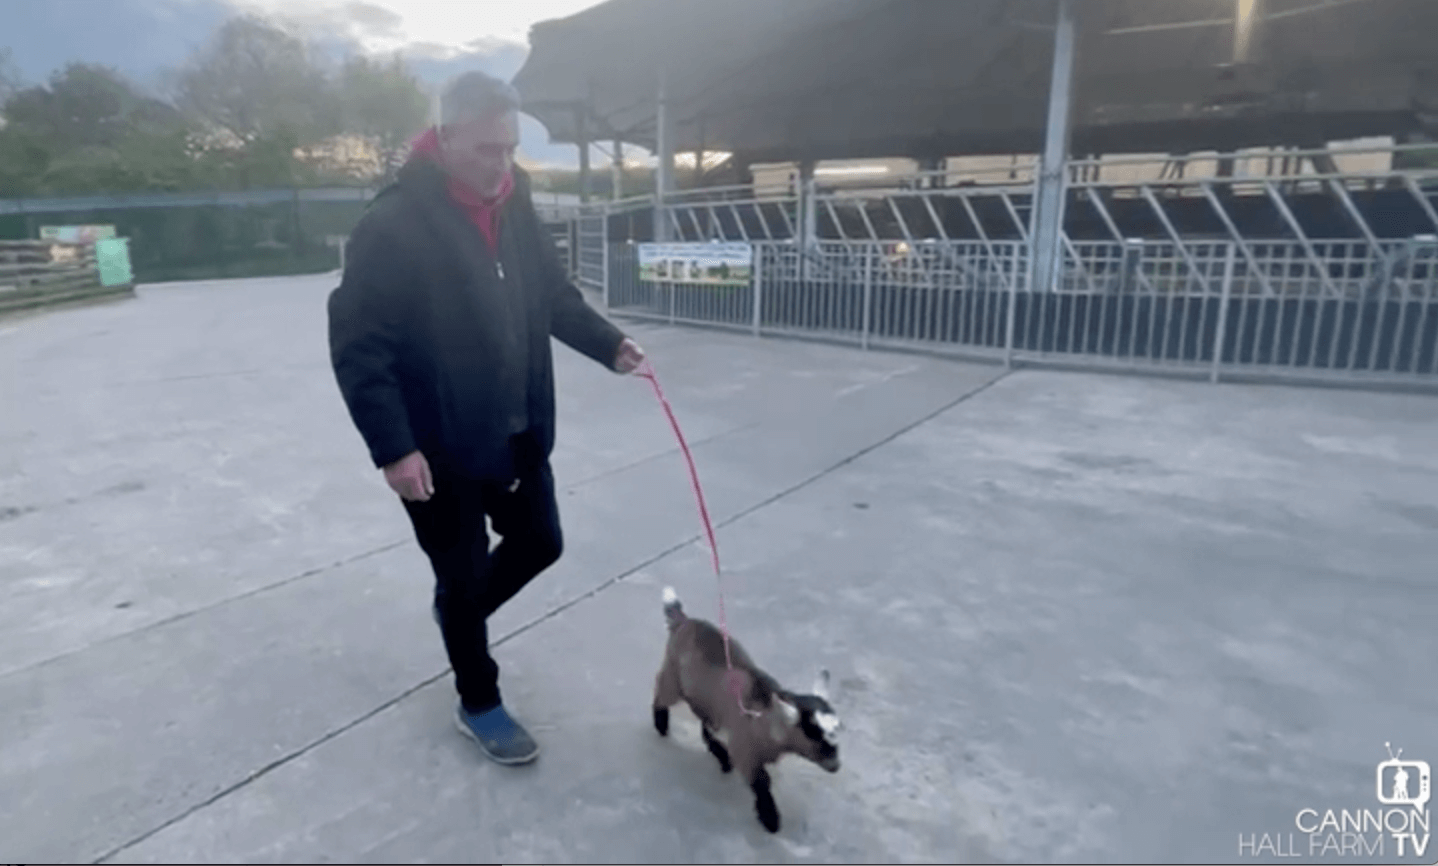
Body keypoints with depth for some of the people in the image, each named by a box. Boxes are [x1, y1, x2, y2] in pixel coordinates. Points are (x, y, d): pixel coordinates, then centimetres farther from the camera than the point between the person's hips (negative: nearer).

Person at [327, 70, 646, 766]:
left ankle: (460, 607, 48)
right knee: (463, 576, 9)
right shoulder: (393, 224, -18)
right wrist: (392, 446, -22)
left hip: (517, 434, 6)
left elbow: (556, 297, 14)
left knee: (539, 544, 18)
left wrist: (609, 344, -2)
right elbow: (357, 343, -18)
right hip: (440, 447, -6)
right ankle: (479, 704, 33)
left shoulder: (517, 209, 3)